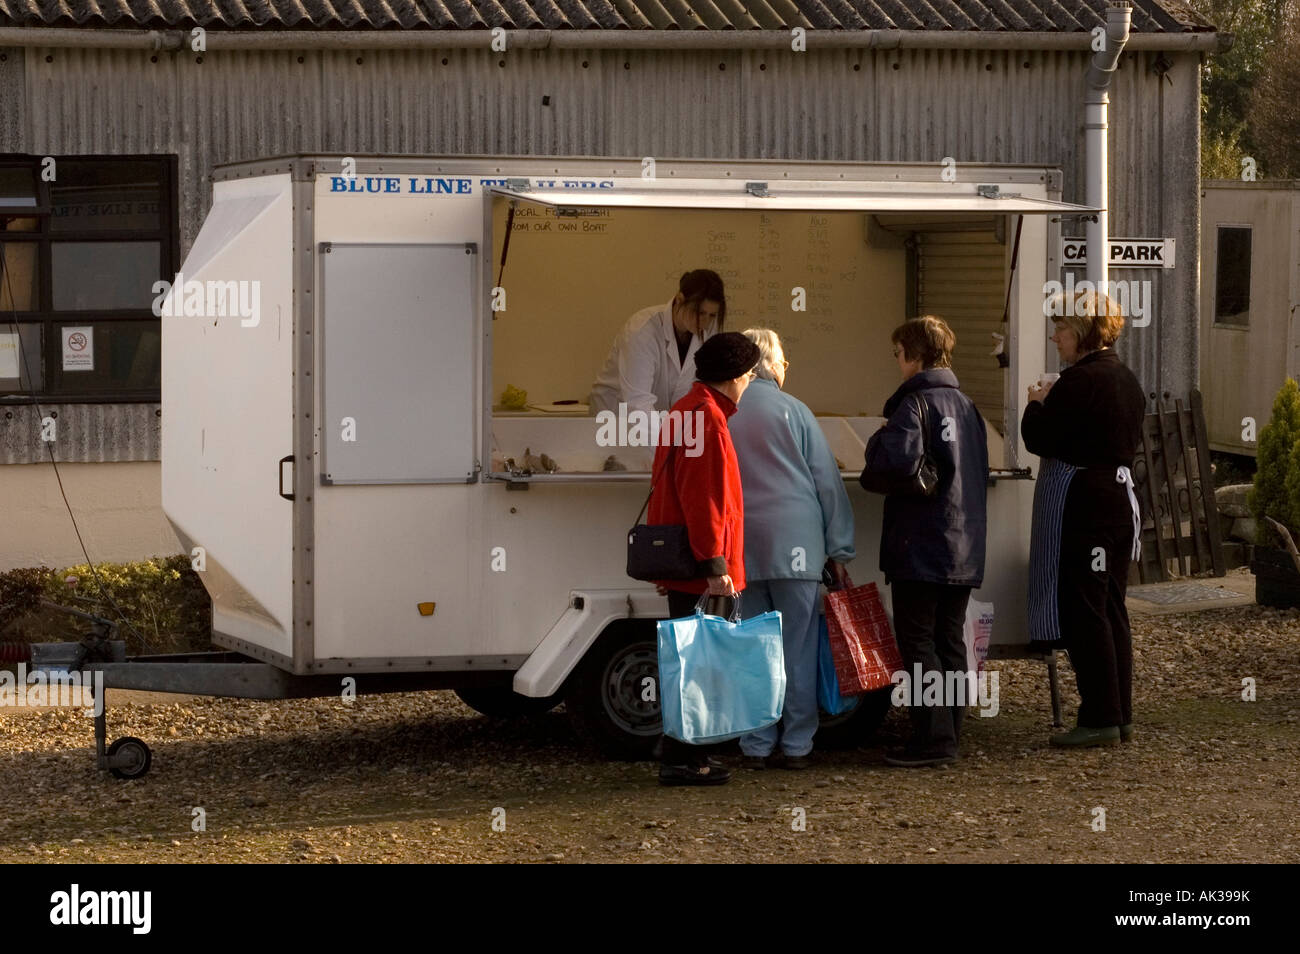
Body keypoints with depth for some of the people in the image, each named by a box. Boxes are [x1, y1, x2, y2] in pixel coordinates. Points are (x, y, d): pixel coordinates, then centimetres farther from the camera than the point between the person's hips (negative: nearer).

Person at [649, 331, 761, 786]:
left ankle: (689, 756, 20)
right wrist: (715, 565, -22)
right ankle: (680, 760, -6)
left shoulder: (686, 412, 18)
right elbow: (704, 499, -21)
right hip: (701, 567, -10)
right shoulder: (707, 418, -15)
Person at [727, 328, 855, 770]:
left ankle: (756, 745, 8)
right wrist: (838, 550, 6)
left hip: (743, 549, 3)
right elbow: (827, 481, 0)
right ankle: (797, 745, 3)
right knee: (797, 648, 2)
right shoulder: (791, 410, -1)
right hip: (795, 546, -3)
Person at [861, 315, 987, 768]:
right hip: (965, 544, 8)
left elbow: (899, 460, -26)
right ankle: (949, 734, 14)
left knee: (917, 639, -5)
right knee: (950, 640, 12)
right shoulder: (967, 406, 14)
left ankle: (933, 736, -11)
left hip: (921, 544, -8)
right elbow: (981, 472, 21)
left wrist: (871, 476, -7)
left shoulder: (915, 403, -12)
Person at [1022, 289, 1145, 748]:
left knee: (1083, 611, -5)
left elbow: (1038, 438, -18)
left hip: (1081, 503, -9)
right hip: (1120, 495, 9)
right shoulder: (1126, 379, 12)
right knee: (1111, 610, 13)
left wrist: (1037, 403, 3)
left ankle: (1100, 718, -5)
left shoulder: (1080, 380, -16)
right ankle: (1120, 715, 17)